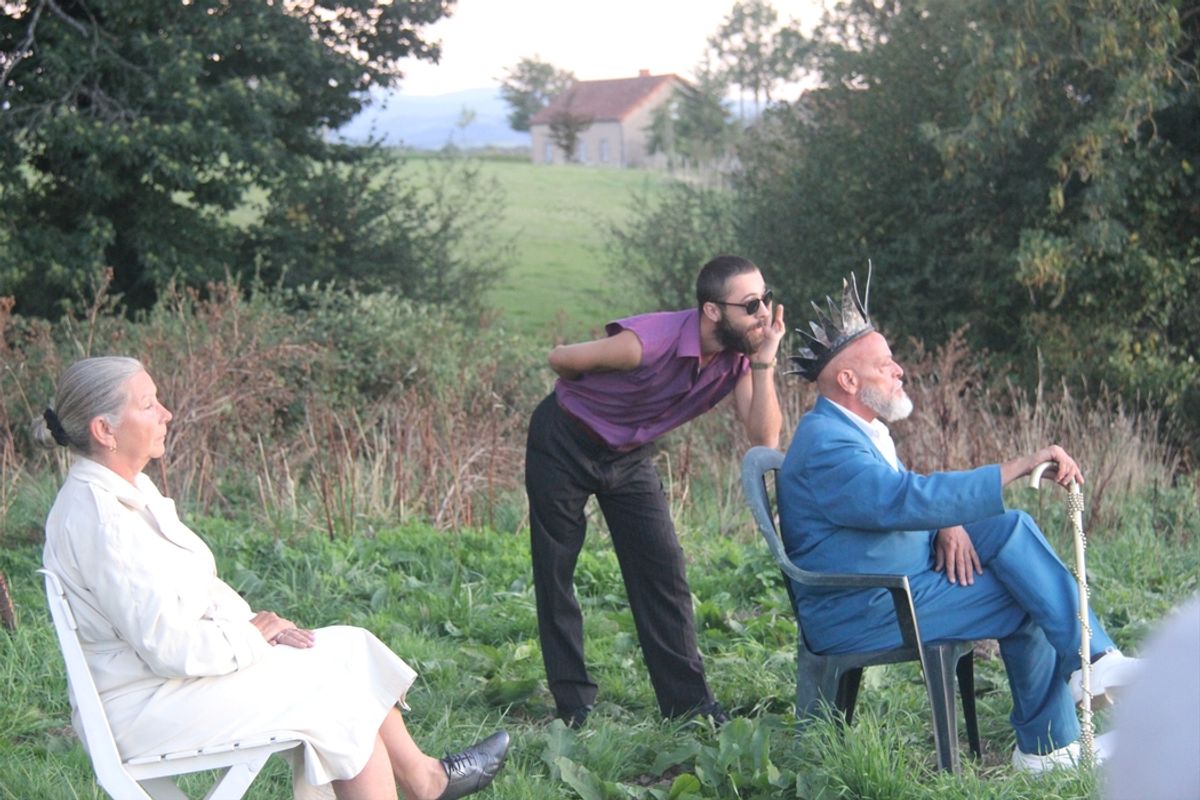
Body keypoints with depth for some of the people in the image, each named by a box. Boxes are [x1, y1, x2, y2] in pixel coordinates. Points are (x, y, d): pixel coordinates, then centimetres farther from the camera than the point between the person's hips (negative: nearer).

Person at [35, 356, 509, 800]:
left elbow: (193, 585, 16)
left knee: (348, 650, 6)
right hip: (145, 708, -10)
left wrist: (250, 623, -1)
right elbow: (167, 646, -27)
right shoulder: (98, 518, -25)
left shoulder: (128, 490, 8)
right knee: (337, 685, -5)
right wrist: (250, 636, -12)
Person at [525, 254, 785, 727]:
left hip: (630, 456, 5)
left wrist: (764, 364, -30)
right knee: (555, 577, 0)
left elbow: (765, 438, -19)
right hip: (563, 446, -5)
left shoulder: (739, 355, -15)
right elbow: (560, 359, -19)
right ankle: (573, 705, 10)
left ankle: (688, 703, 3)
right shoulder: (649, 343, -34)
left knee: (663, 572, -2)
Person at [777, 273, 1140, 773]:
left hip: (895, 579, 10)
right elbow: (911, 499, -34)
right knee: (1027, 598, -11)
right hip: (859, 613, -10)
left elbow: (906, 497, 20)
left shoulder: (860, 428, 12)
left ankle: (1095, 662, -7)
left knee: (1011, 527, -4)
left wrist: (949, 523, -5)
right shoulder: (825, 447, -23)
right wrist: (1021, 466, -34)